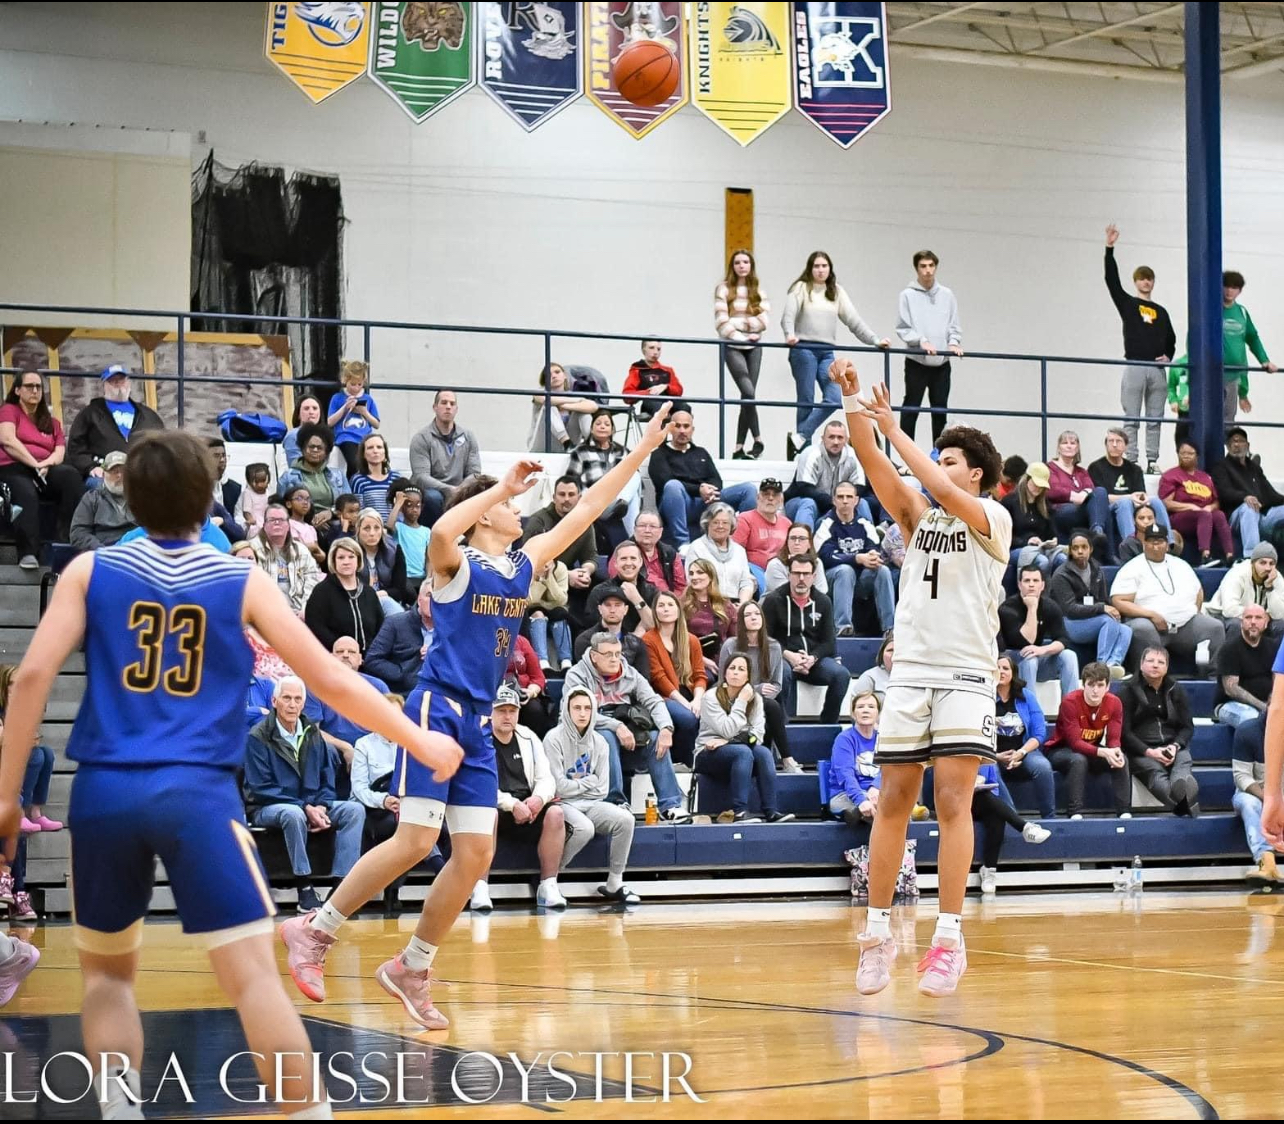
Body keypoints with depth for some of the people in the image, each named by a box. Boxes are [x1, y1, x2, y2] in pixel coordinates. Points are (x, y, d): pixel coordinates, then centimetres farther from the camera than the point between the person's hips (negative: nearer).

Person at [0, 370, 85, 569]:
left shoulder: (51, 422, 27)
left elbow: (59, 452, 12)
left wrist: (46, 464, -12)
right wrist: (35, 464, -15)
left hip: (45, 471, 4)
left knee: (71, 476, -32)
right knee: (27, 495, -40)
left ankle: (69, 543, -41)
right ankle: (28, 554, -50)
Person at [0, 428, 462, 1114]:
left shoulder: (90, 571, 8)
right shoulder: (243, 582, 7)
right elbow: (332, 682, 9)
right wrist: (420, 741, 21)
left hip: (103, 791, 2)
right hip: (197, 793, -2)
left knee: (106, 970, 19)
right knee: (253, 975, -5)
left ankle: (118, 1104, 2)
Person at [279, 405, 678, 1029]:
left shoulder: (524, 565, 14)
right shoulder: (456, 562, -6)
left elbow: (586, 509, 17)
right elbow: (442, 530, -32)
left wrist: (642, 449, 15)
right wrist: (502, 486, -23)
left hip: (478, 721, 8)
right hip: (438, 706, -8)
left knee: (476, 853, 2)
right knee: (416, 840, -15)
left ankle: (411, 968, 13)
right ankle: (315, 929, -2)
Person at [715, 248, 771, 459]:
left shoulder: (758, 290, 13)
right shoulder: (724, 288, 2)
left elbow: (764, 319, 2)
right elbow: (721, 321, -7)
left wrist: (739, 323, -11)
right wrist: (738, 336, -16)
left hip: (753, 346, 4)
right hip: (732, 346, -4)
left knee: (748, 396, 0)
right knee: (748, 392, -19)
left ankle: (740, 447, 4)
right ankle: (758, 440, -9)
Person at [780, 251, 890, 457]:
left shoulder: (837, 292, 17)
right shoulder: (801, 288, 4)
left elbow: (854, 320, 13)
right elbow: (788, 315, -8)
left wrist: (875, 340, 2)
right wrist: (790, 334, -28)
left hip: (827, 352, 4)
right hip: (804, 349, -4)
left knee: (834, 399, -12)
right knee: (806, 401, -3)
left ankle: (799, 437, -8)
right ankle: (804, 449, 1)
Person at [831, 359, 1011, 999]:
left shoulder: (992, 517, 3)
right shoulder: (918, 515, 16)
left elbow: (944, 494, -17)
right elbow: (874, 463, 3)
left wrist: (892, 428, -17)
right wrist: (853, 406, -12)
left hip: (966, 674, -4)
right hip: (910, 670, 5)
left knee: (953, 801, -10)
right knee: (893, 801, 2)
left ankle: (949, 937, -11)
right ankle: (877, 932, 7)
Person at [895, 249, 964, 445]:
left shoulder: (946, 295, 9)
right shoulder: (908, 295, -1)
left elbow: (954, 325, 11)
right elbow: (903, 328, -5)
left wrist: (954, 342, -8)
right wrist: (922, 341, -18)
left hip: (941, 363, 4)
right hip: (916, 362, -3)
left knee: (940, 409, 8)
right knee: (911, 408, 0)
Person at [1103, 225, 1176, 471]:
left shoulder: (1161, 312, 16)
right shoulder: (1127, 303, 7)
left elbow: (1171, 339, 23)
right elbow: (1111, 280, -5)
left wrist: (1168, 356, 2)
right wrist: (1110, 249, -13)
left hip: (1157, 369, 3)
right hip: (1134, 367, -3)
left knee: (1154, 419, 4)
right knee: (1131, 419, -4)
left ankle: (1152, 462, 7)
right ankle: (1130, 462, -5)